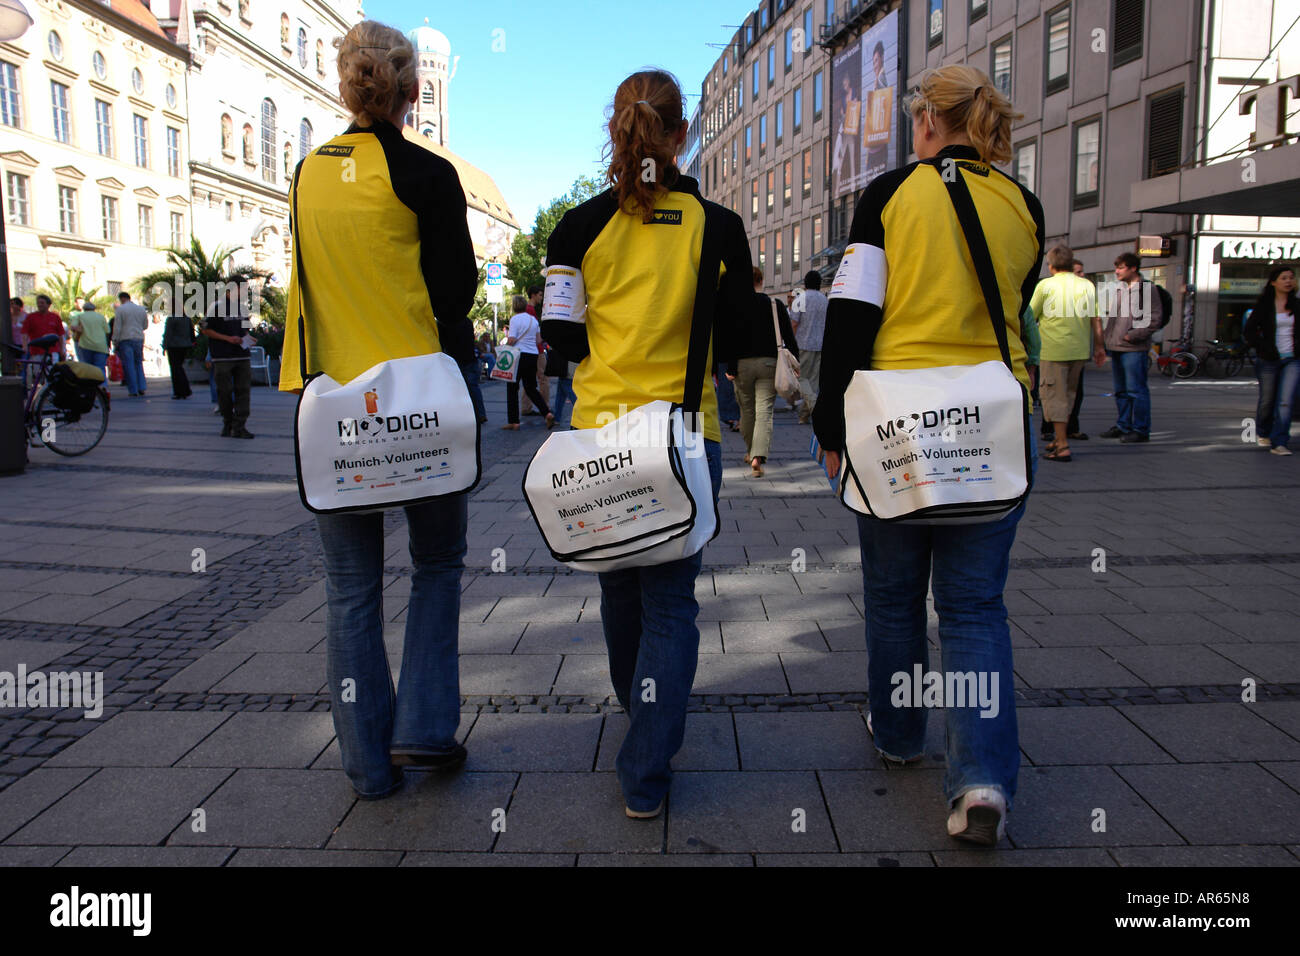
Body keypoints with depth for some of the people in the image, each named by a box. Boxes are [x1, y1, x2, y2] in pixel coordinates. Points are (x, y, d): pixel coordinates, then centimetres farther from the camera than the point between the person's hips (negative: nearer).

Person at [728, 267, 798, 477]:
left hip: (743, 365, 0)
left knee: (747, 410, 16)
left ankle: (750, 453, 31)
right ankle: (758, 457, -21)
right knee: (764, 412, -4)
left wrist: (730, 368, -6)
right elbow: (789, 338, 3)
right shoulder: (776, 305, 2)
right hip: (769, 364, 0)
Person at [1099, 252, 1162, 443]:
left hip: (1135, 349, -7)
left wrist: (1133, 335, -14)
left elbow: (1154, 320, -10)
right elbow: (1105, 310, 20)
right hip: (1116, 348, 7)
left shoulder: (1147, 290, -6)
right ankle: (1122, 426, 23)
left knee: (1136, 390, -5)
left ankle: (1141, 430, 1)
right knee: (1121, 391, 14)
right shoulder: (1117, 289, 15)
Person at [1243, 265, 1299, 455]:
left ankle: (1279, 443, -14)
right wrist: (1268, 349, -9)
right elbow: (1248, 332, -3)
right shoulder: (1263, 305, 0)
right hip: (1269, 361, -1)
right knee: (1267, 400, 9)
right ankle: (1263, 433, 35)